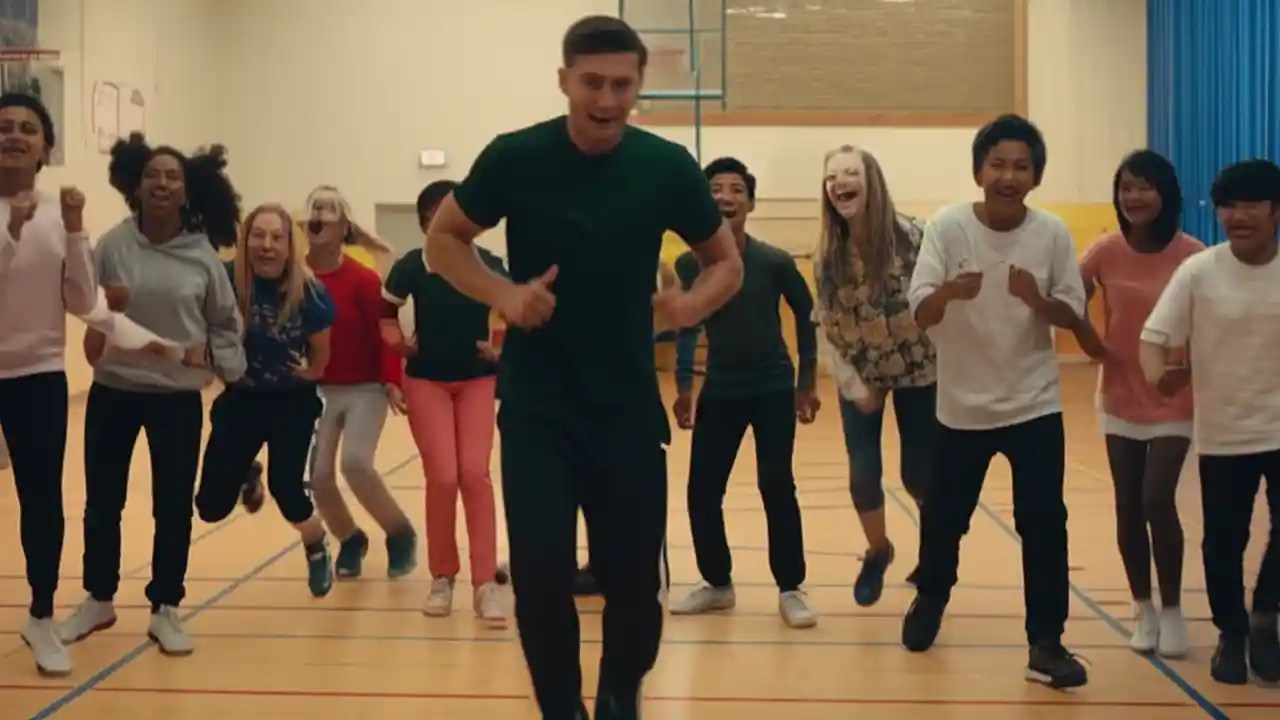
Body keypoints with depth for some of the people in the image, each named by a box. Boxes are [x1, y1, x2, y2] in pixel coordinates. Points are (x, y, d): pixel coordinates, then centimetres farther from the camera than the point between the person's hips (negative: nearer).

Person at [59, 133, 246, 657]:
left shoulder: (202, 255, -3)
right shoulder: (113, 245, -5)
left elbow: (227, 323, 5)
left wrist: (214, 354, -12)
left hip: (178, 398, 0)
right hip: (113, 391, 0)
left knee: (173, 509, 7)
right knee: (102, 503, 11)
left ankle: (166, 611, 22)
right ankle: (98, 600, 30)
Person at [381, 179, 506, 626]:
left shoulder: (488, 265, -7)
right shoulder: (412, 266, -9)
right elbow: (386, 312, 6)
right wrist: (399, 343, -10)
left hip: (477, 380, 1)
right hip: (426, 381, 0)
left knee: (475, 473, -8)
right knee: (442, 478, -5)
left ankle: (486, 584, -5)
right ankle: (442, 577, 13)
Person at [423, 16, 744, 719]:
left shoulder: (667, 166, -4)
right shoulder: (516, 157, -7)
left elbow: (727, 264, 8)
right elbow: (442, 240, 5)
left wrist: (691, 304, -14)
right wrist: (502, 293, -14)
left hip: (629, 408, 1)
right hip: (536, 409, -1)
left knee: (635, 582, 7)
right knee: (541, 578, -5)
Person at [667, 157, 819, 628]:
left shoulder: (775, 263, -11)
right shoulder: (690, 264, -7)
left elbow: (805, 317, 2)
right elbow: (688, 325, 5)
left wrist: (806, 383, 3)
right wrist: (684, 386, -1)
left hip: (773, 388, -2)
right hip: (719, 391, 2)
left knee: (777, 487, -5)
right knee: (702, 490, 1)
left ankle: (790, 590, 7)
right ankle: (717, 584, 20)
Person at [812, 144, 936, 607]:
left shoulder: (913, 236, -19)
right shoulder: (827, 254, -9)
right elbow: (827, 327, -3)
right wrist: (854, 385, -10)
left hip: (919, 371, -2)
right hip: (860, 377, 2)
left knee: (920, 474, 3)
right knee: (863, 475, -2)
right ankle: (877, 552, 28)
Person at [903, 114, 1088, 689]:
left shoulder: (1053, 233, -8)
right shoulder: (948, 226, -13)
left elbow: (1073, 315, -3)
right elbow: (920, 315, -17)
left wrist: (1037, 299, -25)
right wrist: (947, 293, -40)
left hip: (1034, 405, 0)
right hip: (963, 405, 0)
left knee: (1043, 520, -5)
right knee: (943, 516, 13)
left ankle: (1045, 643, 4)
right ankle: (929, 602, 40)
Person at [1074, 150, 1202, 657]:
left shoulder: (1192, 255, -12)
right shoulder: (1106, 252, -7)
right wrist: (1092, 345, -8)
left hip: (1174, 401, -2)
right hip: (1121, 399, 3)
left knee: (1157, 501, -13)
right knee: (1129, 508, 6)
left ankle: (1172, 610, 5)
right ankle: (1144, 610, 23)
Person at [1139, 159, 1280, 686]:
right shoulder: (1198, 271, -8)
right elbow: (1154, 336, -12)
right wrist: (1157, 374, -32)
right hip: (1223, 431, 0)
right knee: (1223, 541, 10)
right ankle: (1232, 634, 31)